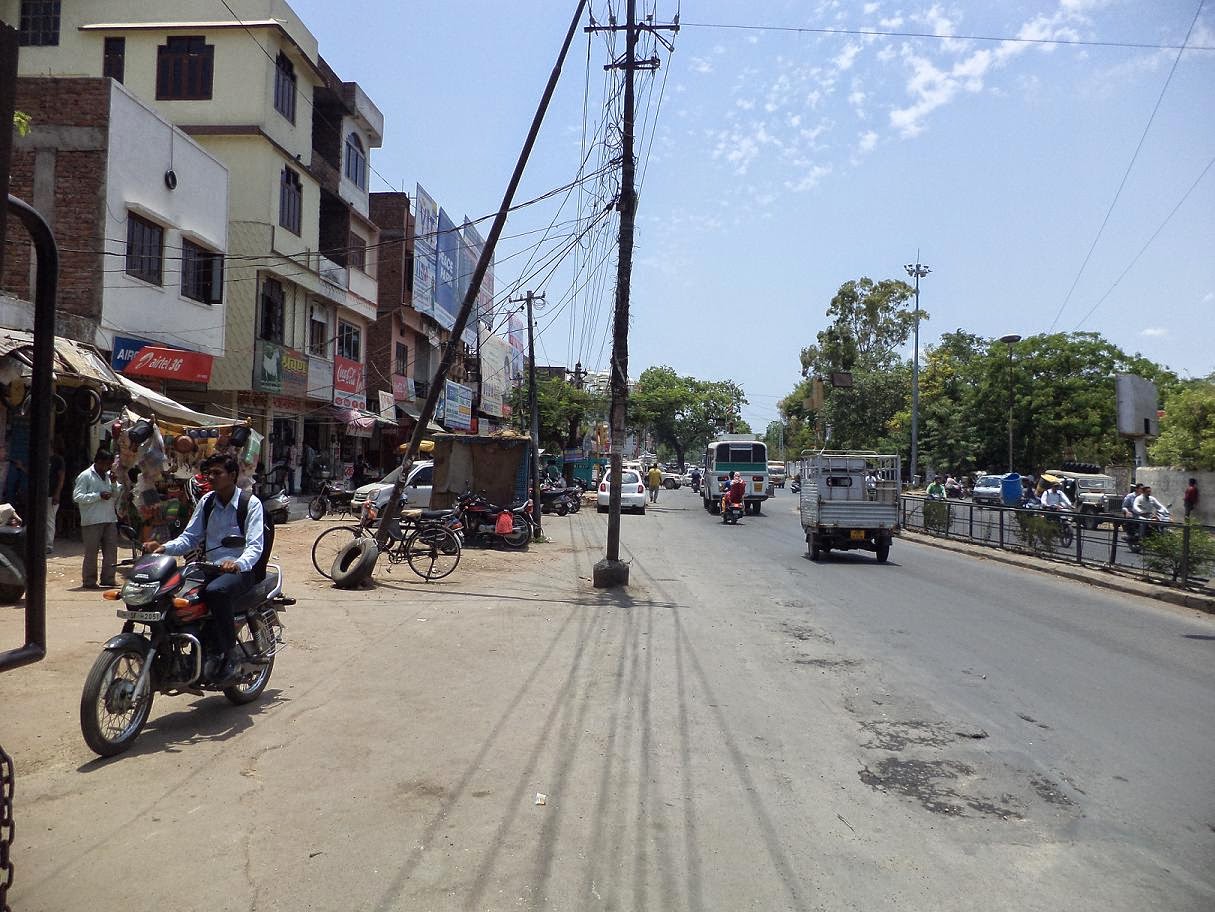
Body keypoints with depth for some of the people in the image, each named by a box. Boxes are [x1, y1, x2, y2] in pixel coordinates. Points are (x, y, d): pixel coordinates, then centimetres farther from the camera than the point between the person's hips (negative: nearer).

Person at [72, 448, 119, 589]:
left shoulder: (109, 475, 16)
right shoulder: (85, 476, -4)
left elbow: (117, 496, 15)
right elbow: (77, 497, -12)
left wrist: (114, 483, -2)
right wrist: (99, 495, -17)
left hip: (110, 519, 6)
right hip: (92, 521, -6)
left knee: (111, 551, 6)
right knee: (91, 552, -1)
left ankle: (108, 579, 14)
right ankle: (89, 580, 7)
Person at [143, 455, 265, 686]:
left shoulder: (251, 503, -5)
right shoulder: (206, 501, 12)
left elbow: (255, 545, -15)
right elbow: (189, 537, 10)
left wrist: (238, 564, -36)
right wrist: (164, 548, -10)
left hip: (241, 570, -6)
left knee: (215, 591, -37)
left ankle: (231, 652, -22)